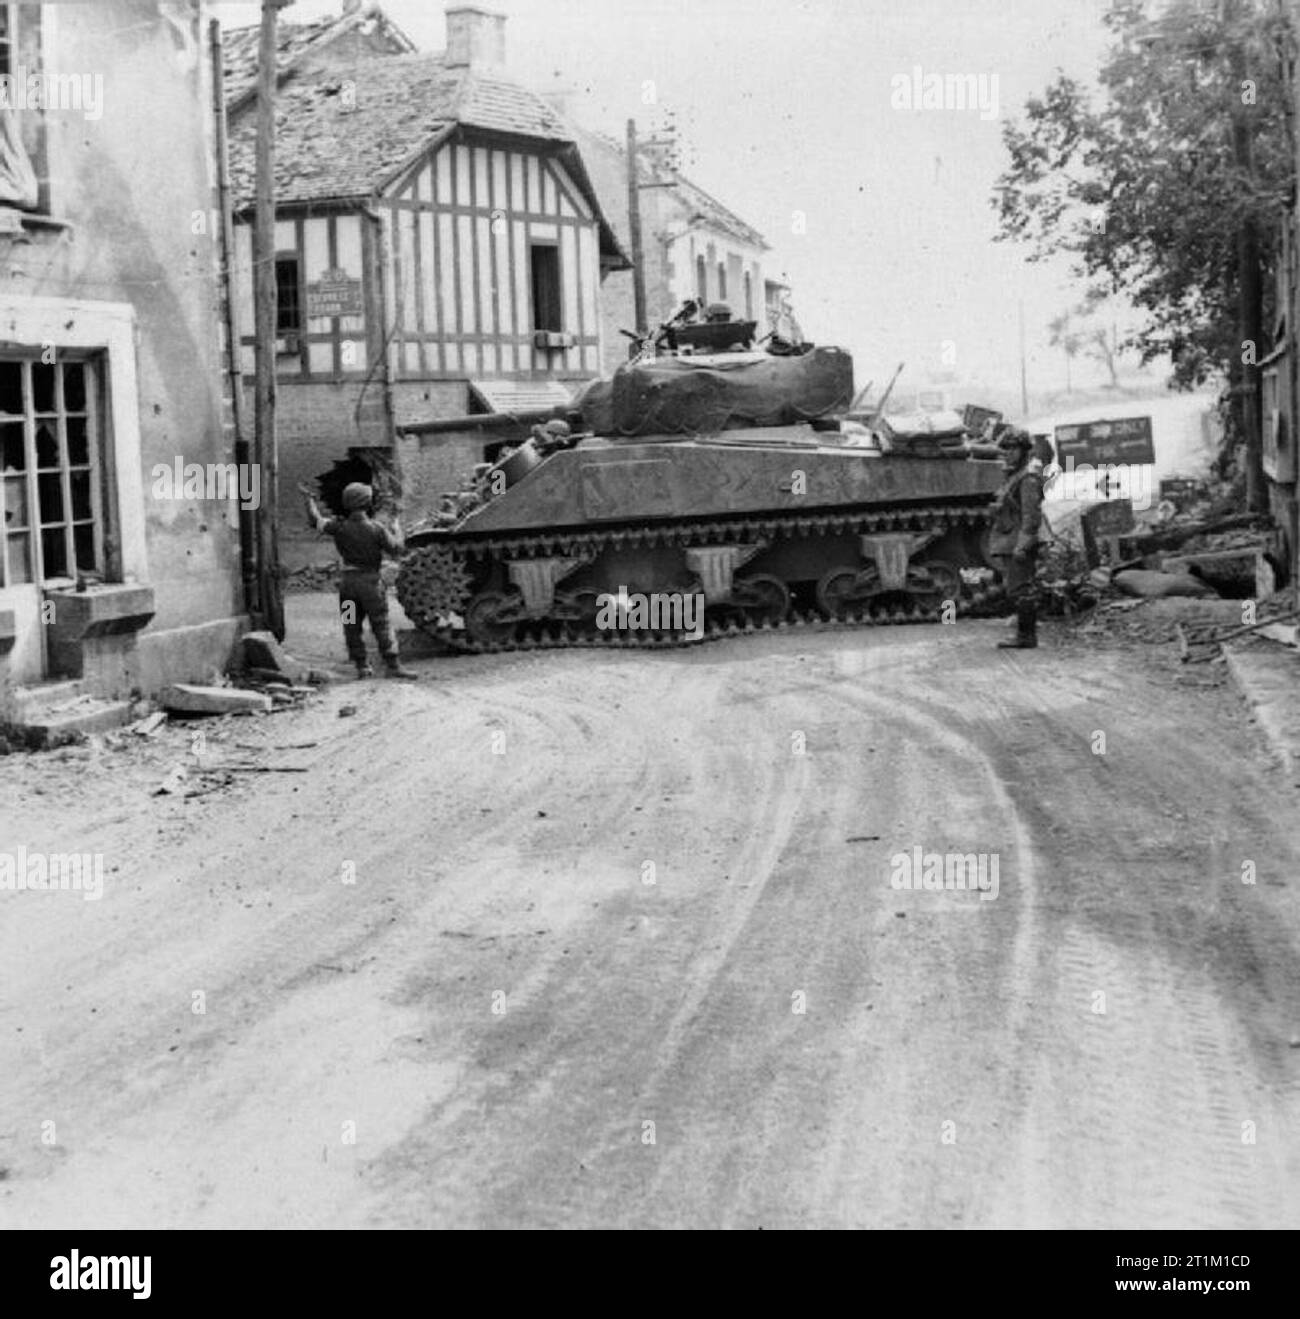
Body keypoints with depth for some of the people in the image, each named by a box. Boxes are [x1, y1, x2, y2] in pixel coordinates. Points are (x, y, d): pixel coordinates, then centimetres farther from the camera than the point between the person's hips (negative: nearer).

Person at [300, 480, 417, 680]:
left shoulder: (340, 527, -3)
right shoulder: (376, 529, -12)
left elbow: (316, 521, 12)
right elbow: (396, 551, -7)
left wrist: (310, 499, 28)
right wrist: (396, 535, 13)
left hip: (347, 580, 3)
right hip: (370, 581, -3)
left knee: (352, 626, 11)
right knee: (382, 625, 0)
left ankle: (361, 666, 11)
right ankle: (393, 666, -5)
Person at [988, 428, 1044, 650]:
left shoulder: (1028, 478, -14)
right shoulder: (1013, 476, 17)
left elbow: (1031, 515, -21)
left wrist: (1022, 545, -26)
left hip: (1020, 543, -10)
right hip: (1010, 544, 10)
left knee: (1021, 590, -8)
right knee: (1021, 590, 12)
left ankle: (1026, 636, -5)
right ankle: (1025, 634, 17)